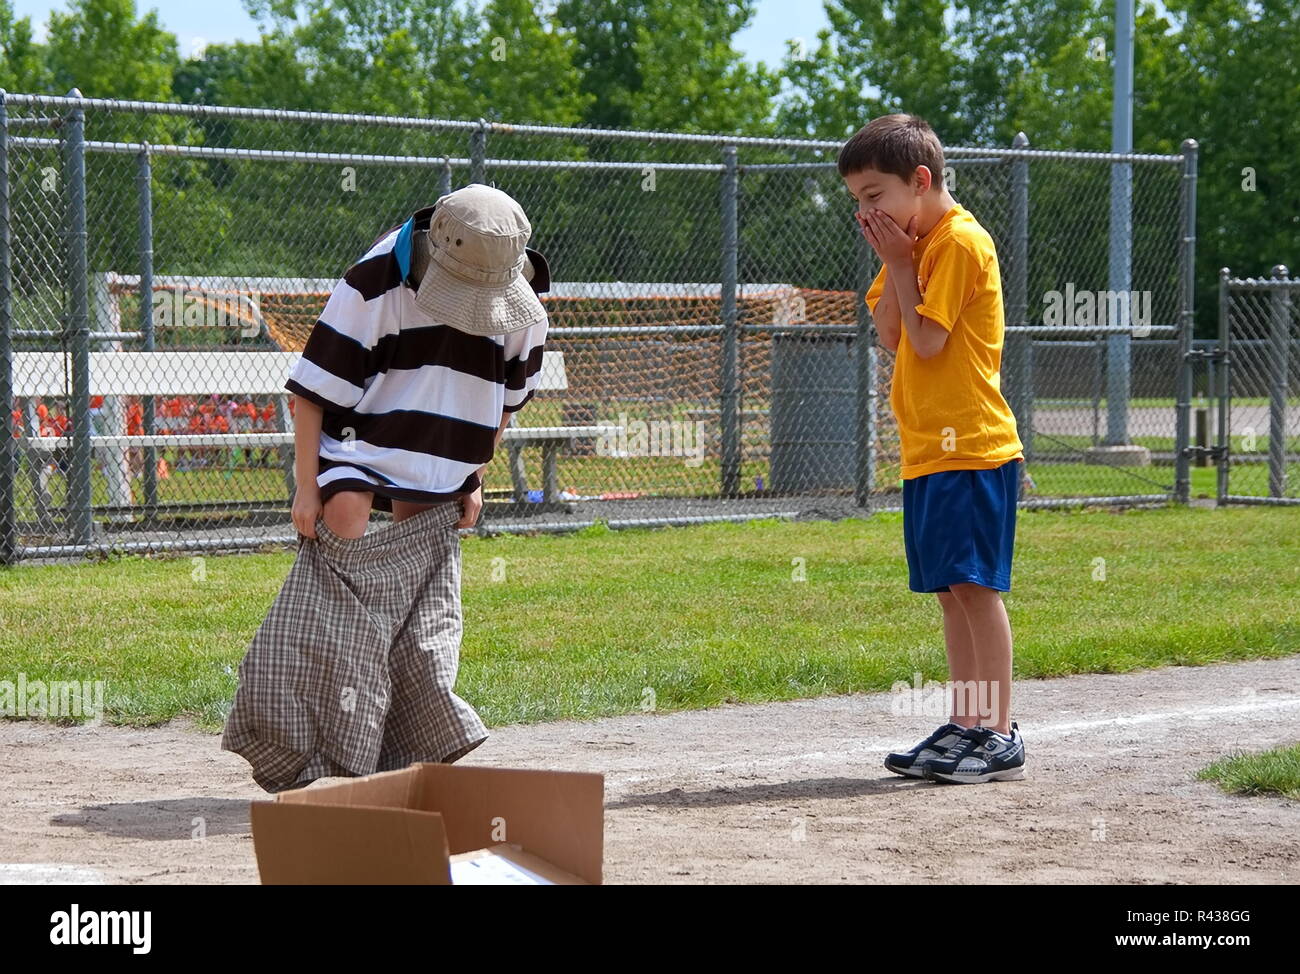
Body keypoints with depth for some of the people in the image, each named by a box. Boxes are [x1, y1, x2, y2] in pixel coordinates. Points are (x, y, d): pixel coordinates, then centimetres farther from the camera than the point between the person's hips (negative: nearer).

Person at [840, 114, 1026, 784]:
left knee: (975, 585, -9)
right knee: (951, 590, 10)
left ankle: (999, 735, -7)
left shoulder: (960, 242, -12)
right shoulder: (916, 242, 17)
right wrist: (894, 265, -1)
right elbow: (888, 335, 10)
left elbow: (926, 340, -17)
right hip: (929, 449, 9)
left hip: (971, 449, -9)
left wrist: (900, 263, -9)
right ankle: (964, 727, 15)